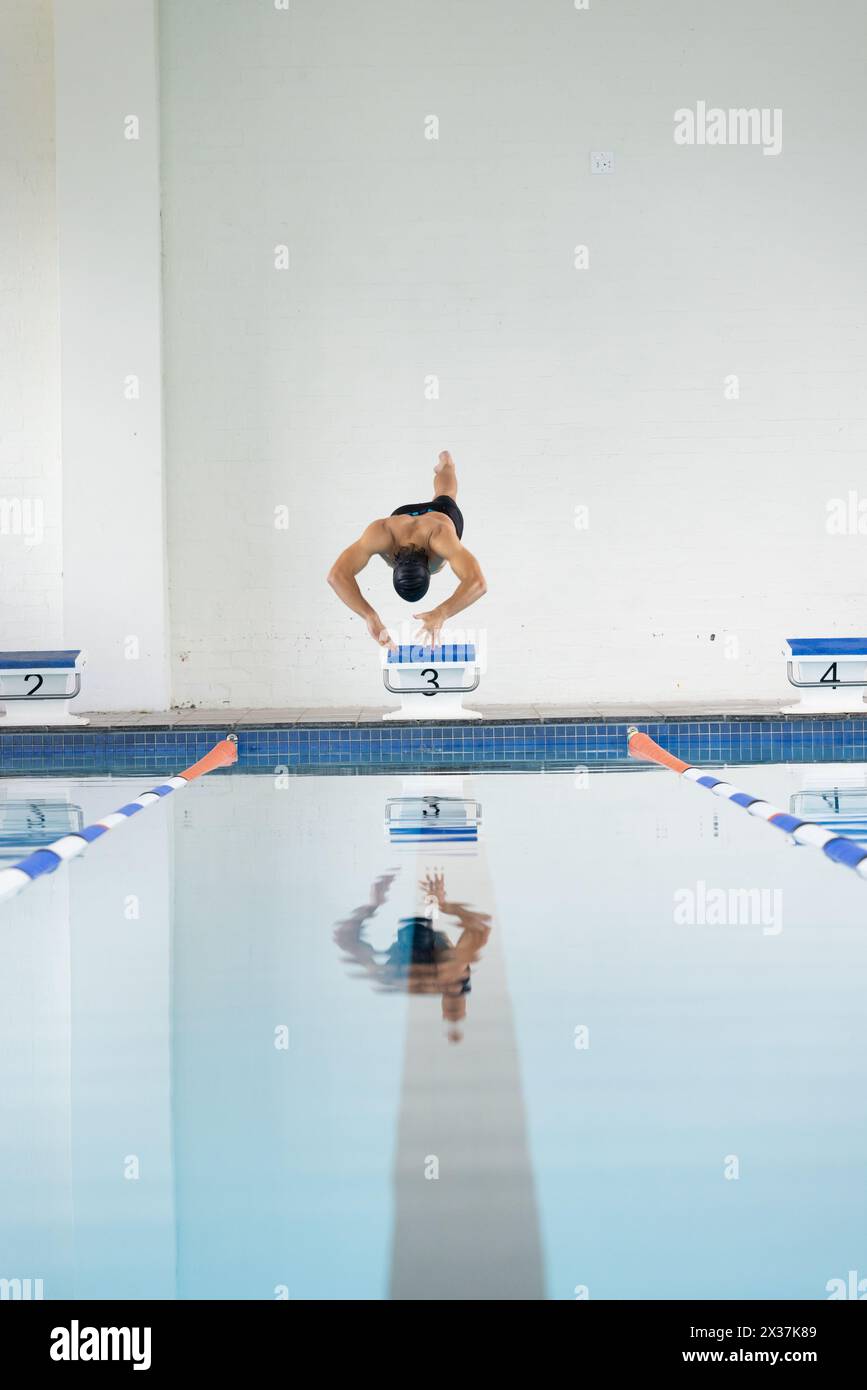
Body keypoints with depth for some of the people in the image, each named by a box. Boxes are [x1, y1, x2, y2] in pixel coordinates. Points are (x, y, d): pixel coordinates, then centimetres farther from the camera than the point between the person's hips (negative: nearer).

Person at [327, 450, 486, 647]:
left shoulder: (440, 535, -56)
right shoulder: (380, 533, -53)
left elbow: (478, 583, -66)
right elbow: (337, 575, -61)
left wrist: (441, 614, -81)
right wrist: (369, 616, -75)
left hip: (443, 513, 1)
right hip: (402, 513, -1)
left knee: (443, 498, 39)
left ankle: (445, 463, 72)